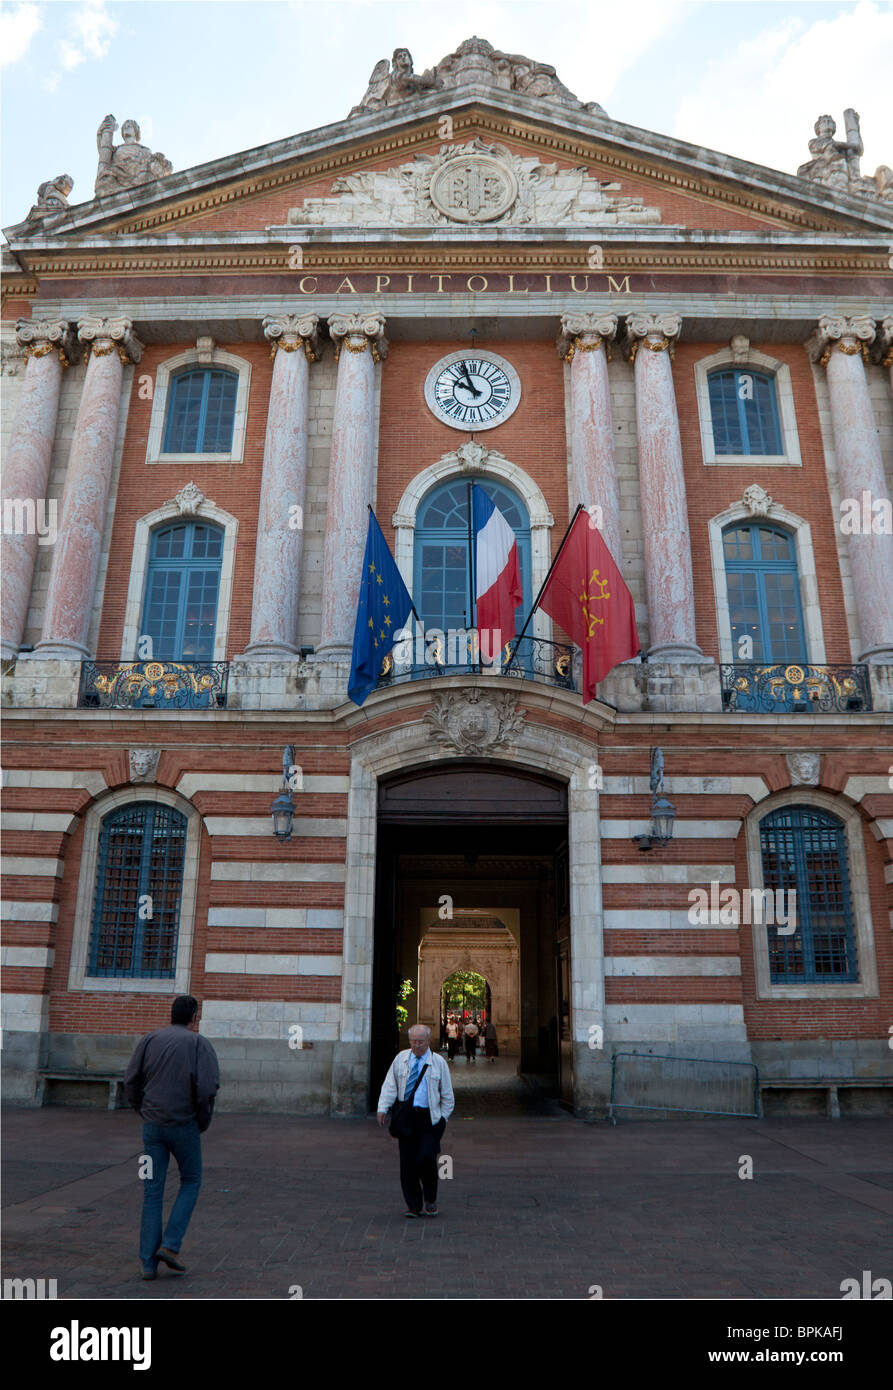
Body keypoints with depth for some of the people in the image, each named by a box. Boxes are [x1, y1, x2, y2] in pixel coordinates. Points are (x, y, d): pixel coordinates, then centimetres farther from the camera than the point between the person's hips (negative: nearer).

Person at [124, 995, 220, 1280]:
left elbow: (131, 1082, 3)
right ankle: (170, 1245, 7)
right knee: (191, 1182, 17)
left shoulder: (149, 1039, 5)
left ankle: (148, 1262, 11)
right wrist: (203, 1123, 0)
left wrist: (145, 1114, 15)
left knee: (152, 1192, 11)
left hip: (152, 1126, 3)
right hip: (184, 1125, -3)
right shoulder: (199, 1044, -6)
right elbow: (207, 1088, -15)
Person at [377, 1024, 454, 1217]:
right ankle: (413, 1206, 14)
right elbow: (390, 1085, 4)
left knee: (426, 1157, -13)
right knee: (407, 1162, 1)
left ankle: (430, 1200, 11)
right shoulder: (401, 1059, 8)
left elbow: (447, 1096, 8)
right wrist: (383, 1108, -8)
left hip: (430, 1117, -2)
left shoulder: (438, 1062, 3)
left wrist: (442, 1118, 2)